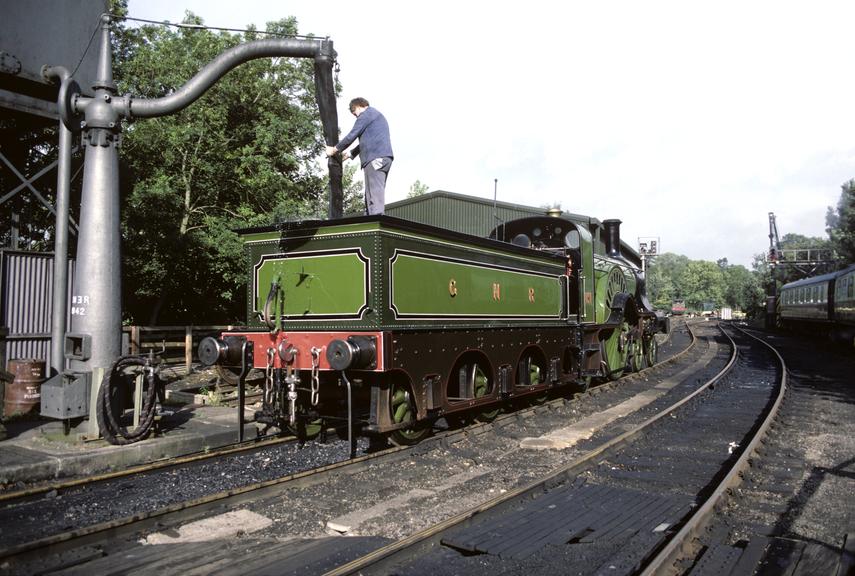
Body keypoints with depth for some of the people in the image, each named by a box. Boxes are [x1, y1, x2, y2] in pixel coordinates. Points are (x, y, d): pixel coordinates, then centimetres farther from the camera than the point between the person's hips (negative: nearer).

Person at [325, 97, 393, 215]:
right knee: (375, 194, 4)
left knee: (374, 194, -18)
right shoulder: (378, 116, 33)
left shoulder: (367, 113, 4)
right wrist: (350, 153, 35)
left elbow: (352, 135, -2)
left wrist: (334, 149, 8)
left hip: (375, 157, -10)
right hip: (384, 157, 10)